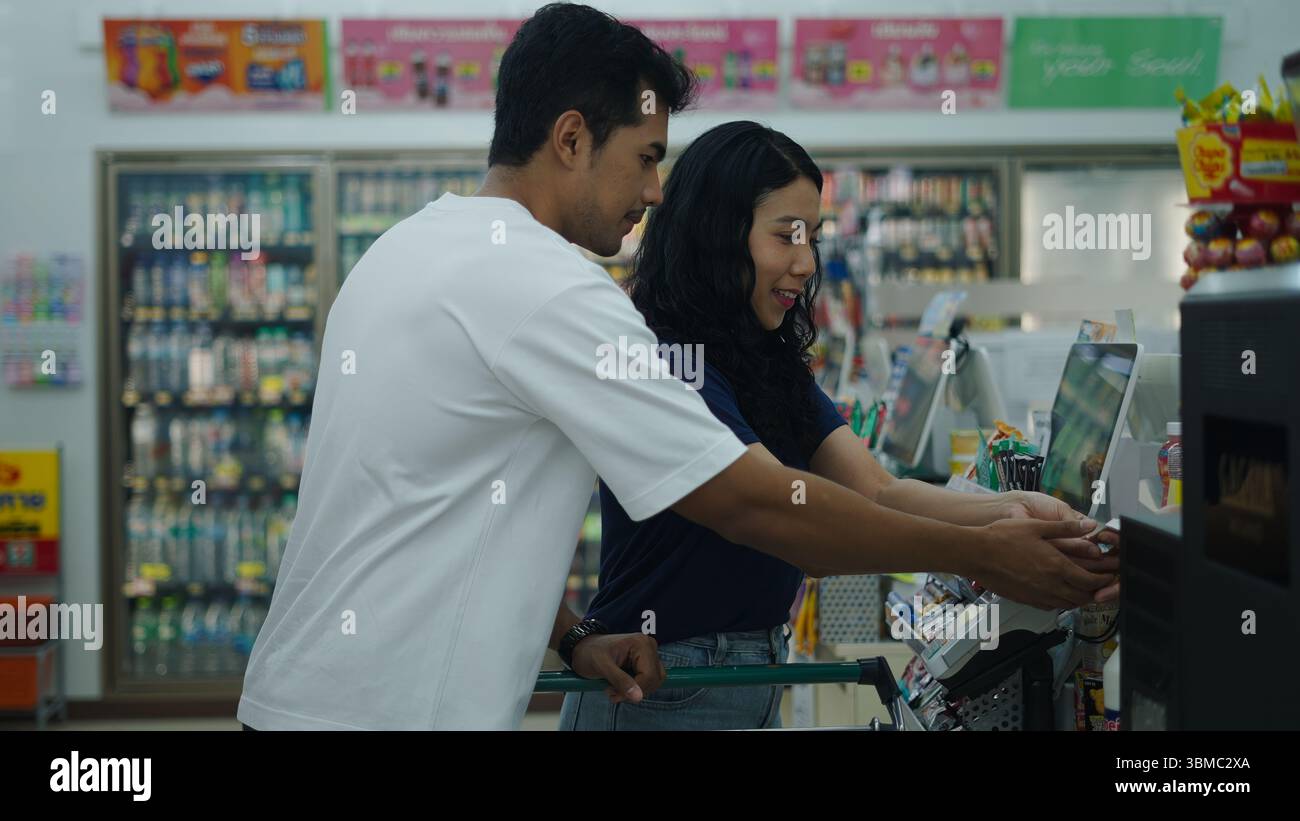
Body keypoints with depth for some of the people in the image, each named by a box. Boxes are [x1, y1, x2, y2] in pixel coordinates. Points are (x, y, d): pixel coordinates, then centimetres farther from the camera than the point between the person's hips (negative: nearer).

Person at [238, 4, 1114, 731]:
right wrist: (981, 554, -8)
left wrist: (572, 637, 9)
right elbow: (753, 502, -17)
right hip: (392, 711, -10)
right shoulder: (547, 289, -18)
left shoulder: (410, 245, 12)